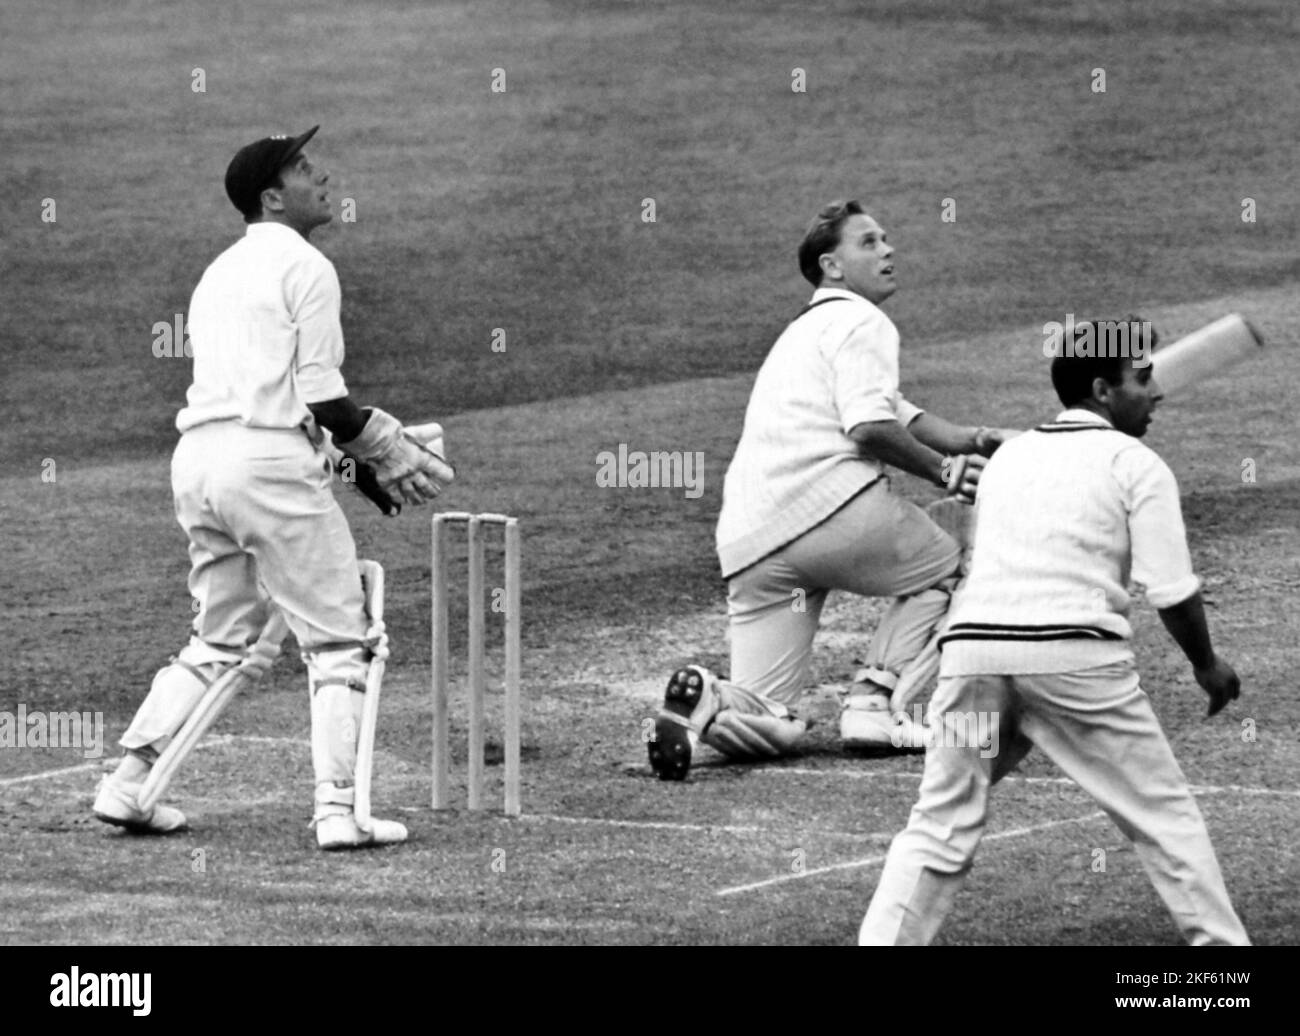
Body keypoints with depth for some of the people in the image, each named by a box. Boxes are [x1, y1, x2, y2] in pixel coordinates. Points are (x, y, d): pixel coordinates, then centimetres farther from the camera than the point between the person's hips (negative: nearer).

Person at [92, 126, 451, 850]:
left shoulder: (220, 272, 22)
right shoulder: (304, 267, -3)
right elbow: (321, 396, -10)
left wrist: (361, 446, 18)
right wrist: (392, 455, 1)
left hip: (195, 457, 8)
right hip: (269, 457, -8)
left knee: (222, 641, 19)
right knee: (339, 641, -2)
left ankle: (129, 783, 10)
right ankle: (338, 809, -10)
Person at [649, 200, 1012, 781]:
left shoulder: (805, 331, 33)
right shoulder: (860, 321, 3)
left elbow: (896, 416, 32)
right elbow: (869, 429, -12)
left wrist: (967, 441, 16)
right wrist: (943, 470, 0)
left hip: (746, 545, 8)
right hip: (827, 502, -8)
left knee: (769, 727, 7)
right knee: (944, 566, 20)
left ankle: (706, 705, -25)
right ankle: (875, 701, 3)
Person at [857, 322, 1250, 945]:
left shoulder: (1006, 456, 23)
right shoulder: (1135, 464, 5)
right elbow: (1171, 590, -2)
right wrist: (1207, 665, 14)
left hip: (971, 645, 4)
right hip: (1075, 655, -4)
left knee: (940, 827, 7)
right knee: (1165, 815, 10)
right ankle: (1219, 942, 12)